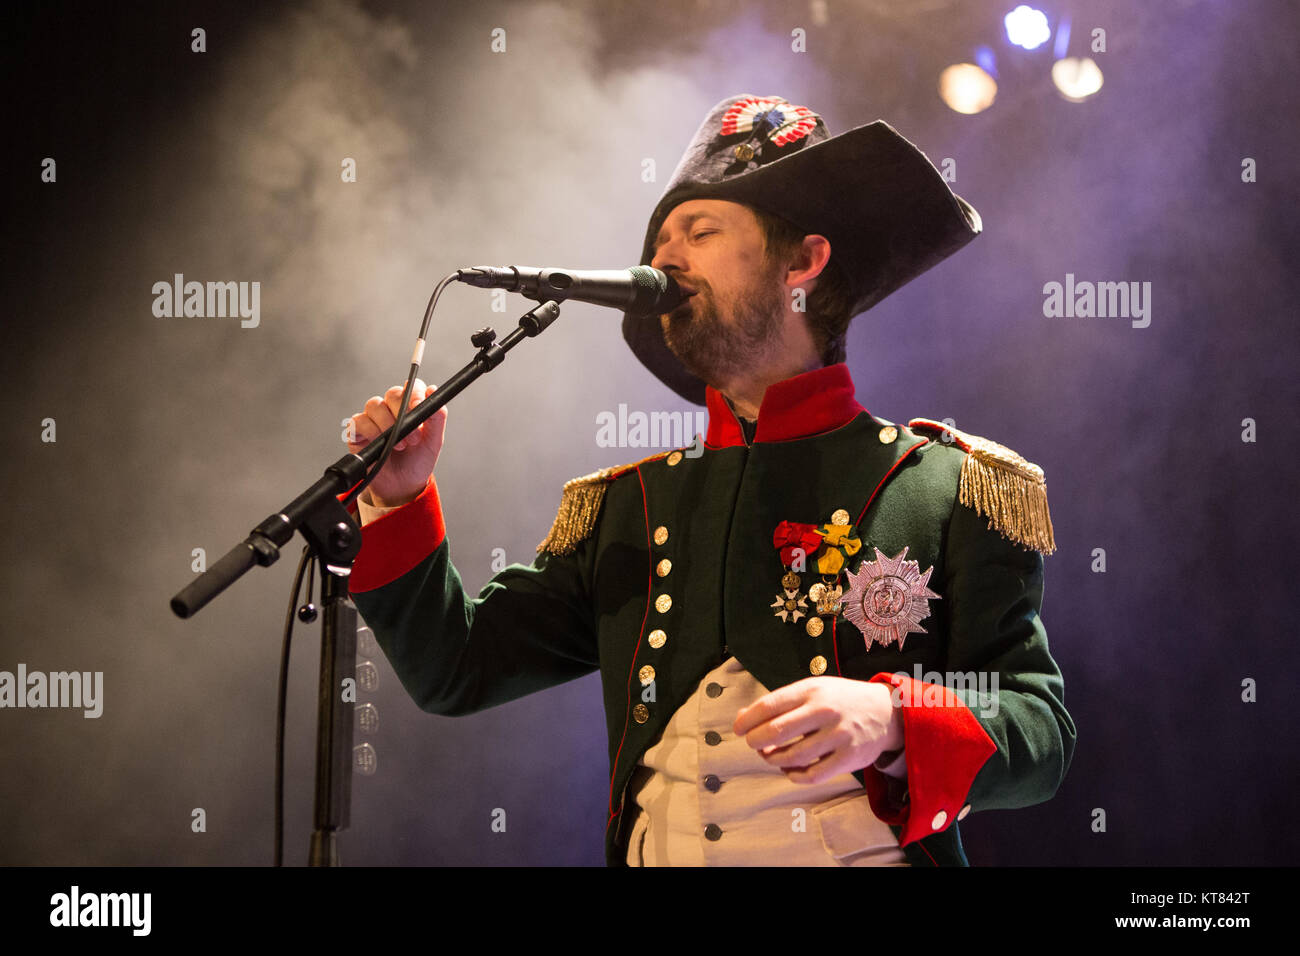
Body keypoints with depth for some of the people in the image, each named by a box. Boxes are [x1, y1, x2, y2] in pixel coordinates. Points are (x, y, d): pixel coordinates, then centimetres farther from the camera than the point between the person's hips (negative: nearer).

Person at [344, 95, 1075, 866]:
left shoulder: (951, 487, 5)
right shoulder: (621, 507, 17)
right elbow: (458, 671, 17)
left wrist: (891, 721, -17)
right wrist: (399, 500, 5)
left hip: (863, 856, -3)